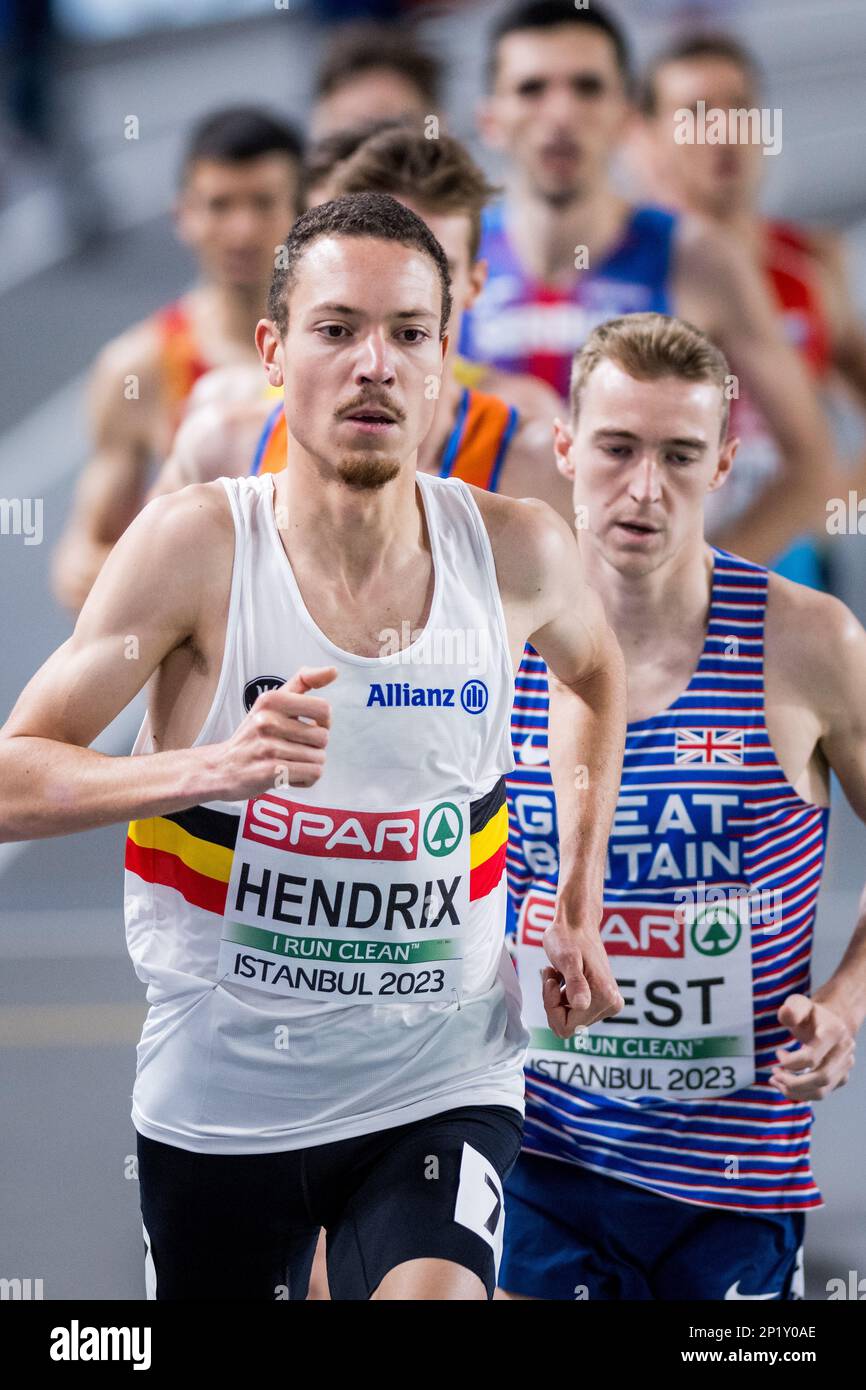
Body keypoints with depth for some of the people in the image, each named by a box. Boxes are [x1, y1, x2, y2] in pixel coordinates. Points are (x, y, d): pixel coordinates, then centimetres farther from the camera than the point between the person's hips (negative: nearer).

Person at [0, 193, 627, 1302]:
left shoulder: (516, 551, -4)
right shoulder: (197, 543, -12)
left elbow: (593, 671, 21)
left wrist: (581, 907, 16)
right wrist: (209, 768, -28)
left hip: (439, 1090, 0)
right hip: (222, 1096, 0)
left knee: (435, 1293, -25)